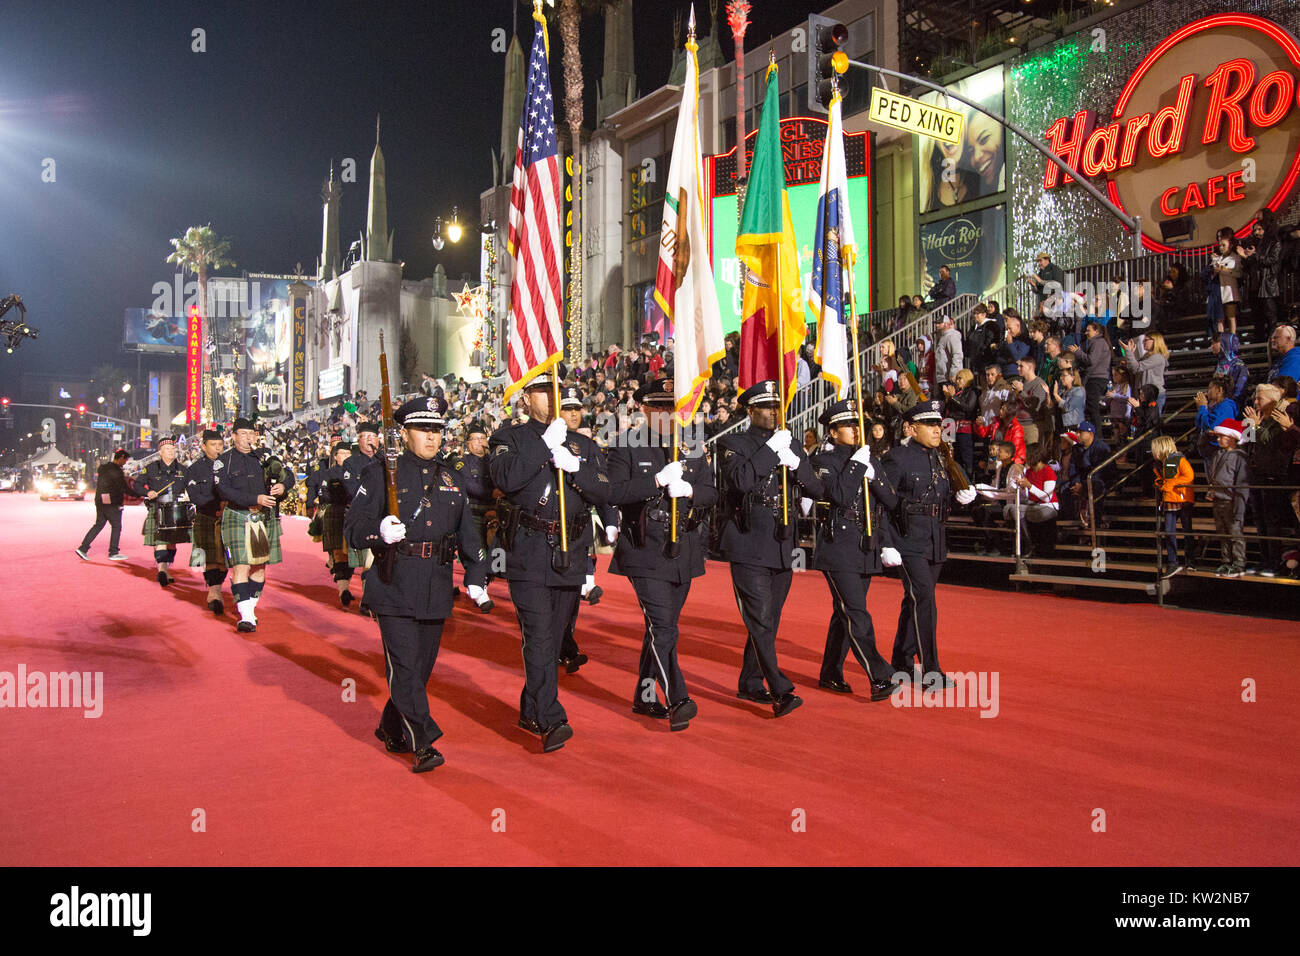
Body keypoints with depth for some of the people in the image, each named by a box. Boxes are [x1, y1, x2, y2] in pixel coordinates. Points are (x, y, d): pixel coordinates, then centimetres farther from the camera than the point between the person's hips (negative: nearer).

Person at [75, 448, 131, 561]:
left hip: (99, 501, 9)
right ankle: (113, 553, 5)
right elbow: (124, 488, -16)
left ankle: (83, 548, 10)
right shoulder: (115, 470, -16)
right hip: (111, 503, -9)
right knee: (116, 526, 1)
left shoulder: (103, 467, 11)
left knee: (98, 524, 15)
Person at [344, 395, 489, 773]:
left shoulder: (450, 479, 14)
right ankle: (422, 744, -5)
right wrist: (380, 531, -29)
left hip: (436, 592, 5)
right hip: (395, 589, -5)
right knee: (404, 667, -9)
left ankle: (391, 731, 30)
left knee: (422, 667, 12)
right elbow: (353, 527, -8)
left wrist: (475, 578, 13)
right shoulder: (380, 475, -1)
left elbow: (468, 532, 20)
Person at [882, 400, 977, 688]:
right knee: (923, 598, -14)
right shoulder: (898, 457, -9)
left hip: (935, 543, 8)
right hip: (909, 541, -7)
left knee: (915, 602, 13)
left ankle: (900, 665, 24)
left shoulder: (940, 458, 13)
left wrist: (965, 495, 2)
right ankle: (930, 672, -12)